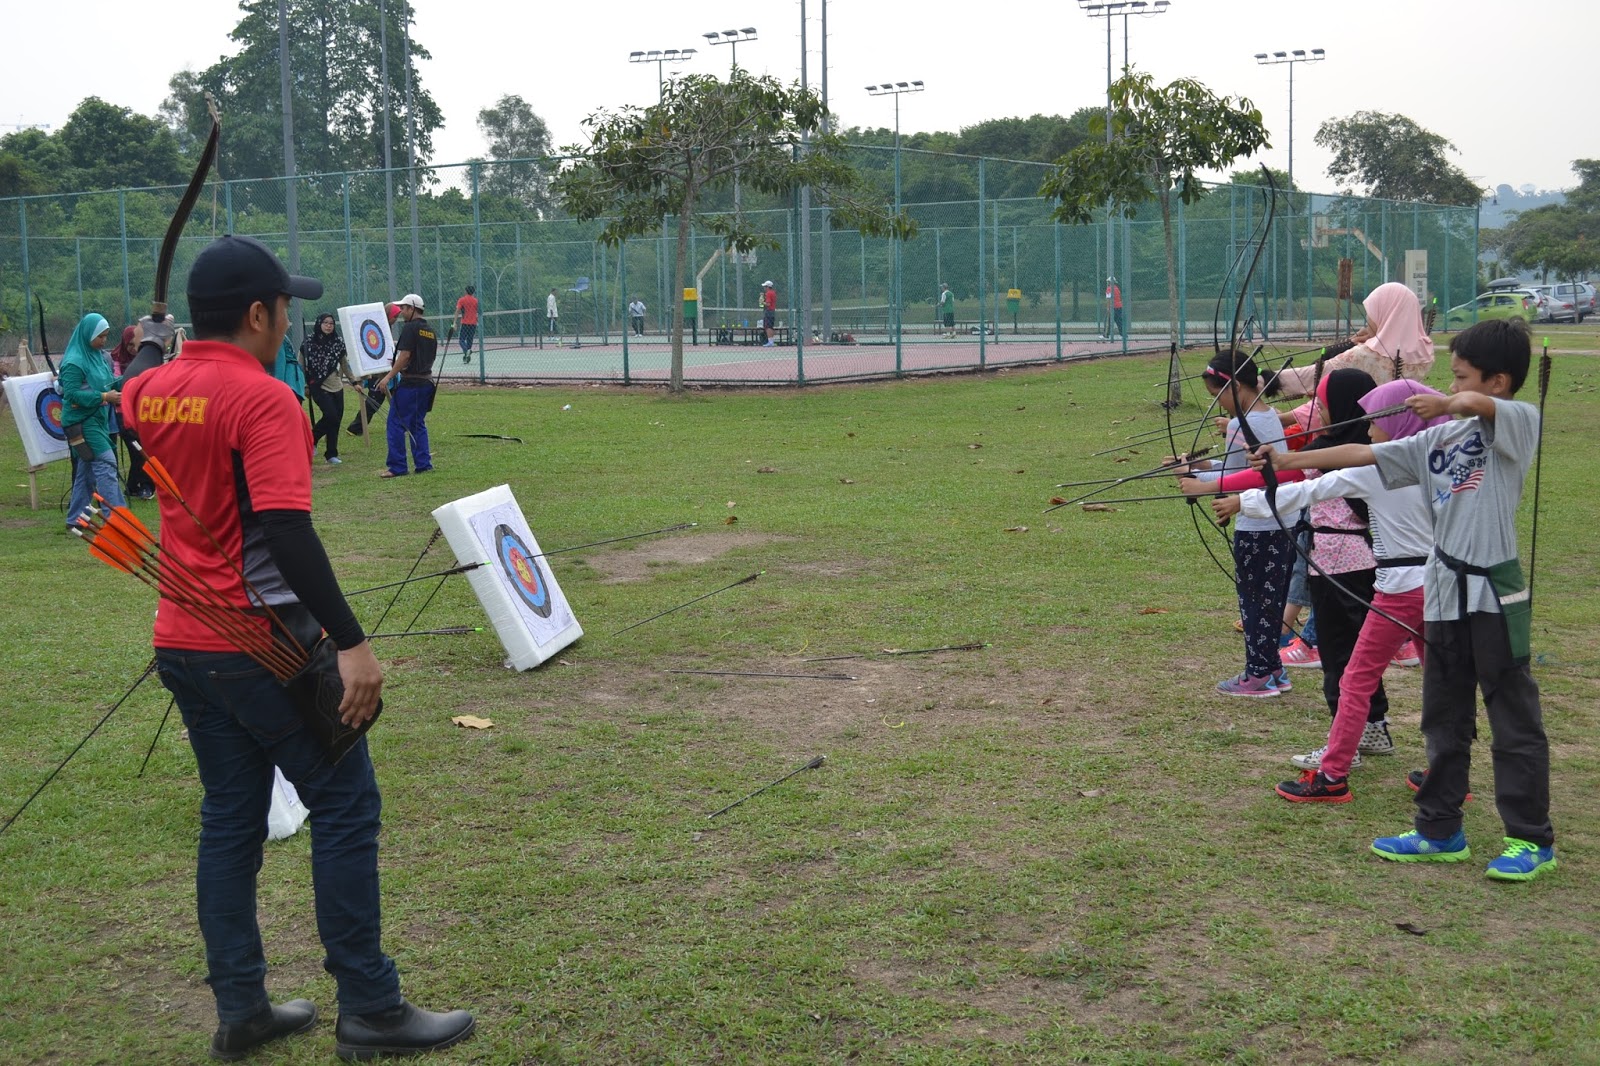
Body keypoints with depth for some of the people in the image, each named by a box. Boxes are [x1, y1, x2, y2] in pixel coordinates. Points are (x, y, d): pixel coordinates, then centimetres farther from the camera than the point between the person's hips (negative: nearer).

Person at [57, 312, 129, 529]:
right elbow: (72, 394, -20)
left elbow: (107, 382, 18)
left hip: (98, 419, 9)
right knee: (106, 463, -14)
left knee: (86, 469, 12)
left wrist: (123, 381, -1)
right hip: (82, 421, -9)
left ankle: (76, 518, 20)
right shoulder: (74, 362, -15)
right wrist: (104, 396, -24)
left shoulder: (98, 355, 12)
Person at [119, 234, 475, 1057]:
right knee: (345, 806, 2)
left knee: (229, 816, 15)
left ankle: (239, 1009, 20)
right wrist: (353, 643, -25)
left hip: (182, 646, 8)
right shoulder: (262, 400, -17)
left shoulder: (146, 394, 5)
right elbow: (287, 534, -25)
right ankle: (369, 1010, 6)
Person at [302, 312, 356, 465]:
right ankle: (312, 439, 9)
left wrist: (354, 381, 11)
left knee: (336, 421, 4)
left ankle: (331, 454, 15)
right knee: (331, 416, -16)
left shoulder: (338, 343, 5)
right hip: (319, 387, -4)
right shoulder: (309, 342, -4)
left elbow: (345, 365, 14)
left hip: (337, 387, 4)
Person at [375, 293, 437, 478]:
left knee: (396, 423, -3)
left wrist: (388, 376, -16)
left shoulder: (410, 328, -11)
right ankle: (424, 463, 11)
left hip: (409, 383, -8)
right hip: (426, 381, 8)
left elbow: (405, 356, -18)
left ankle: (397, 467, -4)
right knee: (418, 423, 15)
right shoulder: (431, 331, 13)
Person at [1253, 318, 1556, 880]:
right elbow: (1364, 454, 6)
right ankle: (1439, 832, 24)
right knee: (1443, 718, 14)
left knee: (1515, 721, 2)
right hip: (1444, 591, 7)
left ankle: (1531, 839, 13)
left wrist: (1443, 404, -12)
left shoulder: (1519, 423, -7)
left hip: (1495, 594, -7)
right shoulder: (1437, 438, 10)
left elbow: (1478, 406, -30)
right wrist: (1290, 459, 0)